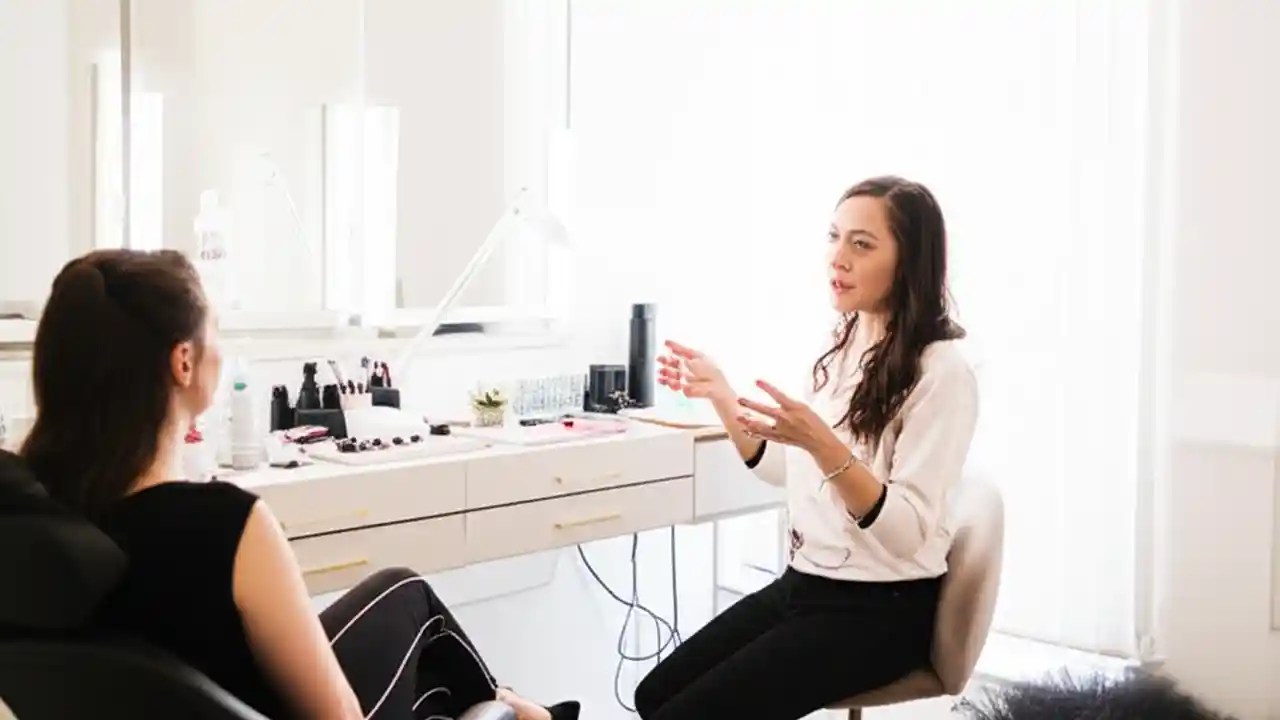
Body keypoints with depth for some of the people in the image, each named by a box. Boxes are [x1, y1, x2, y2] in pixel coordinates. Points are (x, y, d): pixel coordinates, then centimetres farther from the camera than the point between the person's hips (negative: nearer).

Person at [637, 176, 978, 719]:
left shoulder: (942, 370, -17)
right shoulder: (840, 347, 6)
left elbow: (908, 533, -23)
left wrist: (822, 442, -34)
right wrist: (720, 396, 6)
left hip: (881, 610, -7)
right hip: (802, 584, 8)